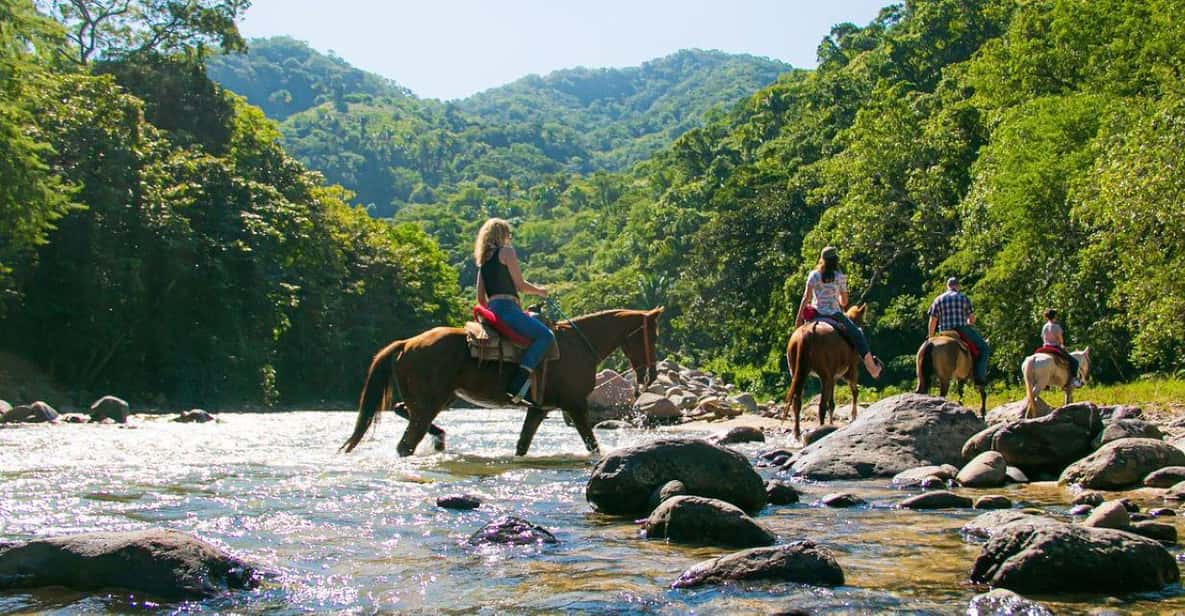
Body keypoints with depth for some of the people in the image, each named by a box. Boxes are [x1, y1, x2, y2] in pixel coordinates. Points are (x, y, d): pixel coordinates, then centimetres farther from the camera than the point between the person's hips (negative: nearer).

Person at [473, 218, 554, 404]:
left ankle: (527, 390, 5)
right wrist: (539, 291, 13)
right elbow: (520, 285, -4)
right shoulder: (506, 251, 0)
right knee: (545, 335, -16)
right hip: (506, 308, -9)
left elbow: (480, 298, 21)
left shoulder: (483, 259, 23)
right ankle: (517, 385, -29)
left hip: (492, 310, 9)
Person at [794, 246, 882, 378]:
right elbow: (844, 301, 4)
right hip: (834, 314, -2)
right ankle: (873, 369, 9)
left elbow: (806, 297, -4)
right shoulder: (840, 277, 0)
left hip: (816, 314, 2)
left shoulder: (814, 275, 1)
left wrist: (799, 317, -2)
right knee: (858, 335, 9)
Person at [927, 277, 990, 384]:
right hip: (963, 330, -3)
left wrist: (931, 338, 12)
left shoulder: (938, 300, 8)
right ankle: (980, 376, -6)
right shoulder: (964, 298, 3)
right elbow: (972, 319, 5)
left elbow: (933, 321, 5)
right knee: (984, 348, 7)